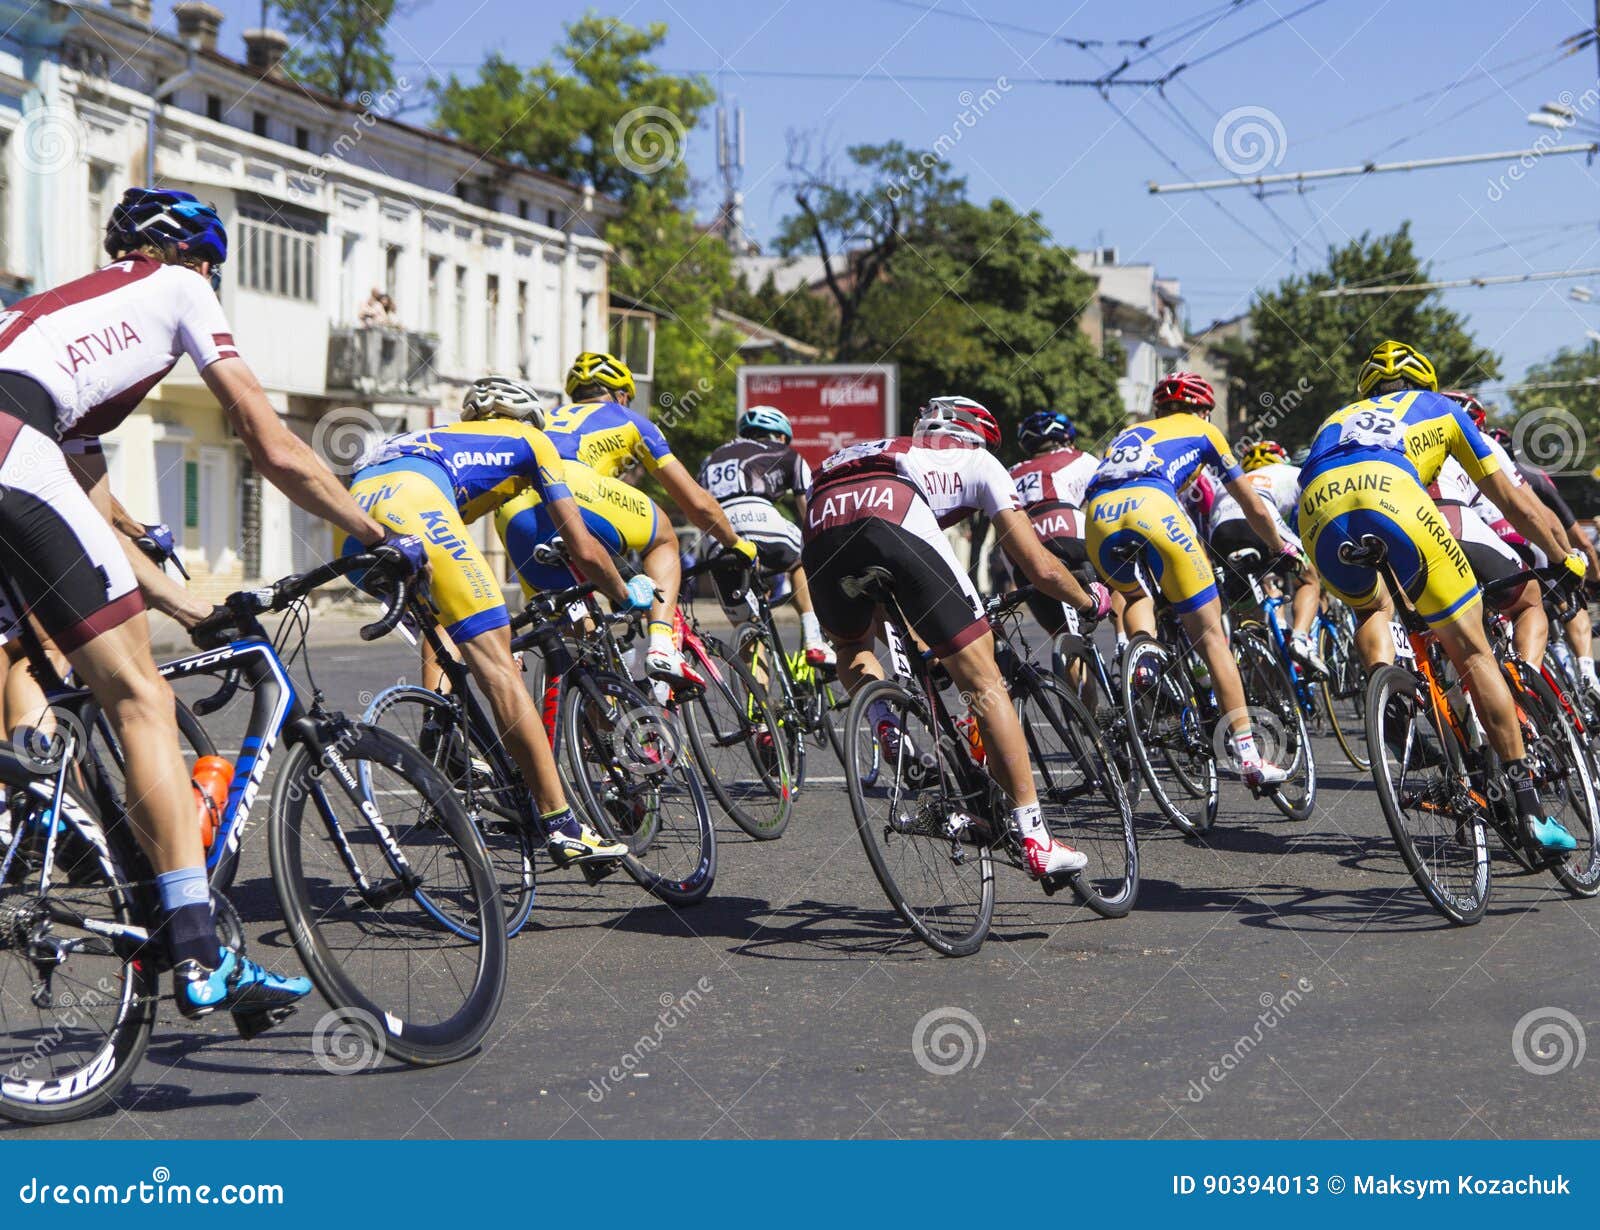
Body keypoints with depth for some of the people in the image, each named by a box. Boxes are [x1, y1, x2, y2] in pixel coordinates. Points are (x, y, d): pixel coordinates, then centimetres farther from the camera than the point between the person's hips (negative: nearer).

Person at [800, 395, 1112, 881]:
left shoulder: (885, 450, 45)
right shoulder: (977, 461, 32)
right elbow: (1040, 567, 25)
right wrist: (1091, 601, 46)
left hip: (820, 528, 4)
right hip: (895, 522, -4)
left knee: (851, 646, 37)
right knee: (985, 684, 6)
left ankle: (884, 726, 7)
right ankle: (1035, 840, 4)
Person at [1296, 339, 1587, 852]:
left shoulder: (1338, 418, 42)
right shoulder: (1438, 407, 35)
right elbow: (1511, 503, 37)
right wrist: (1566, 560, 50)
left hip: (1318, 512, 3)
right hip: (1391, 498, -3)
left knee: (1371, 607, 35)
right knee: (1472, 651, 8)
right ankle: (1529, 808, 6)